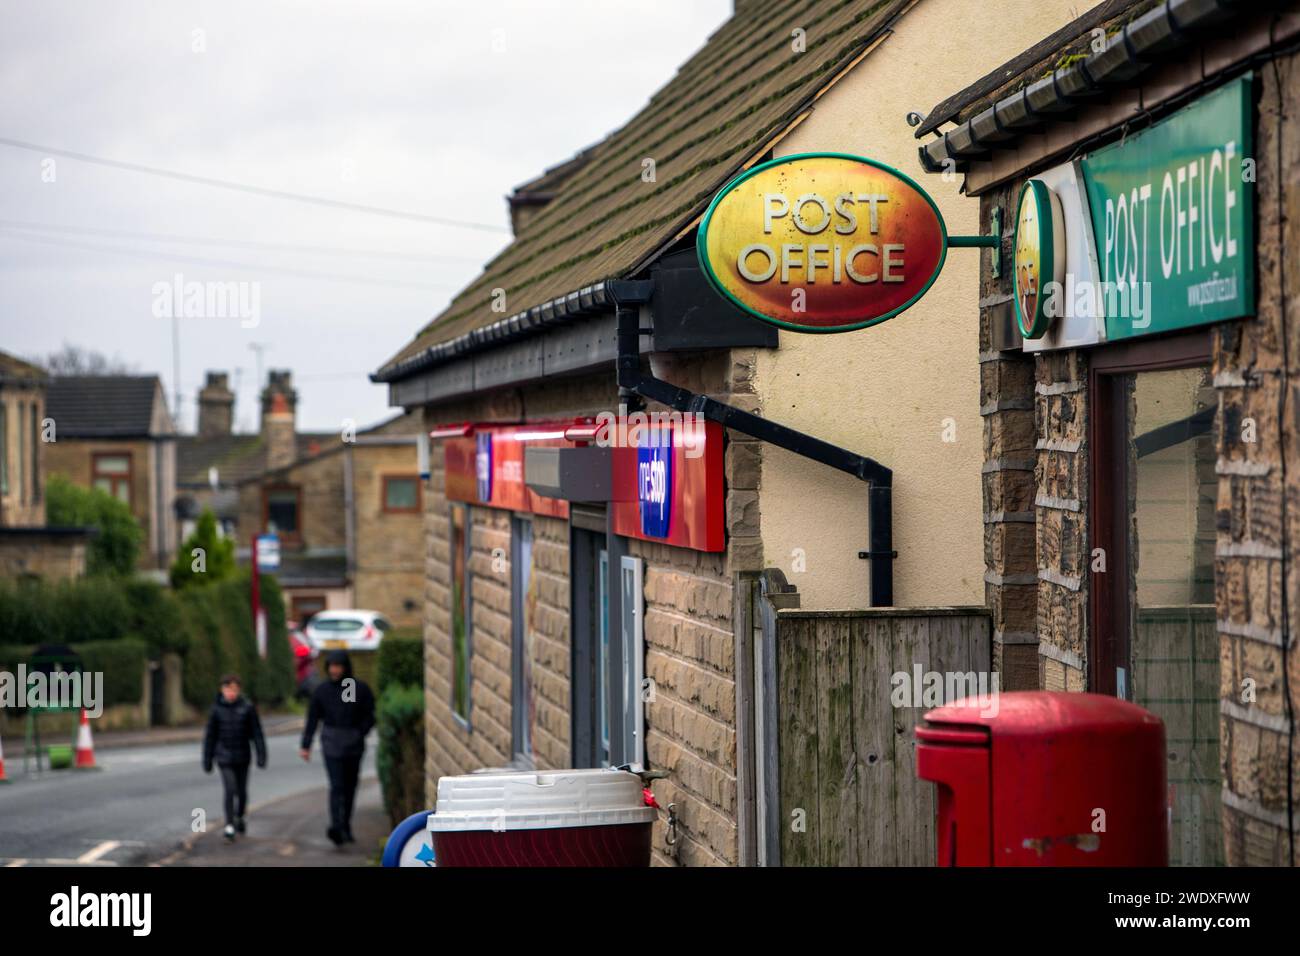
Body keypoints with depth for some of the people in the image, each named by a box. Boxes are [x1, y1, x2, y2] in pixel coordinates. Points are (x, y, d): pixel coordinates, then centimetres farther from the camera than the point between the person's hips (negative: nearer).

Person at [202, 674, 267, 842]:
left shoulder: (247, 707, -7)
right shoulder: (217, 709, -4)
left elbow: (257, 733, -5)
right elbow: (210, 736, 2)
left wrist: (261, 756, -10)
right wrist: (207, 761, 4)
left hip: (243, 757, 1)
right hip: (225, 757, -1)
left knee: (241, 791, 12)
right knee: (230, 790, -14)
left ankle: (239, 817, 40)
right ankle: (229, 828, -9)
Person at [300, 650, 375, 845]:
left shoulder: (360, 689, 2)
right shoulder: (322, 690, 5)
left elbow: (370, 716, 3)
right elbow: (312, 719, 9)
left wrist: (359, 734, -12)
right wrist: (306, 746, 5)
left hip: (354, 746, 1)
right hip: (331, 743, -1)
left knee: (350, 787, 9)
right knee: (337, 785, -13)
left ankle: (345, 827, 21)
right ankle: (338, 827, -25)